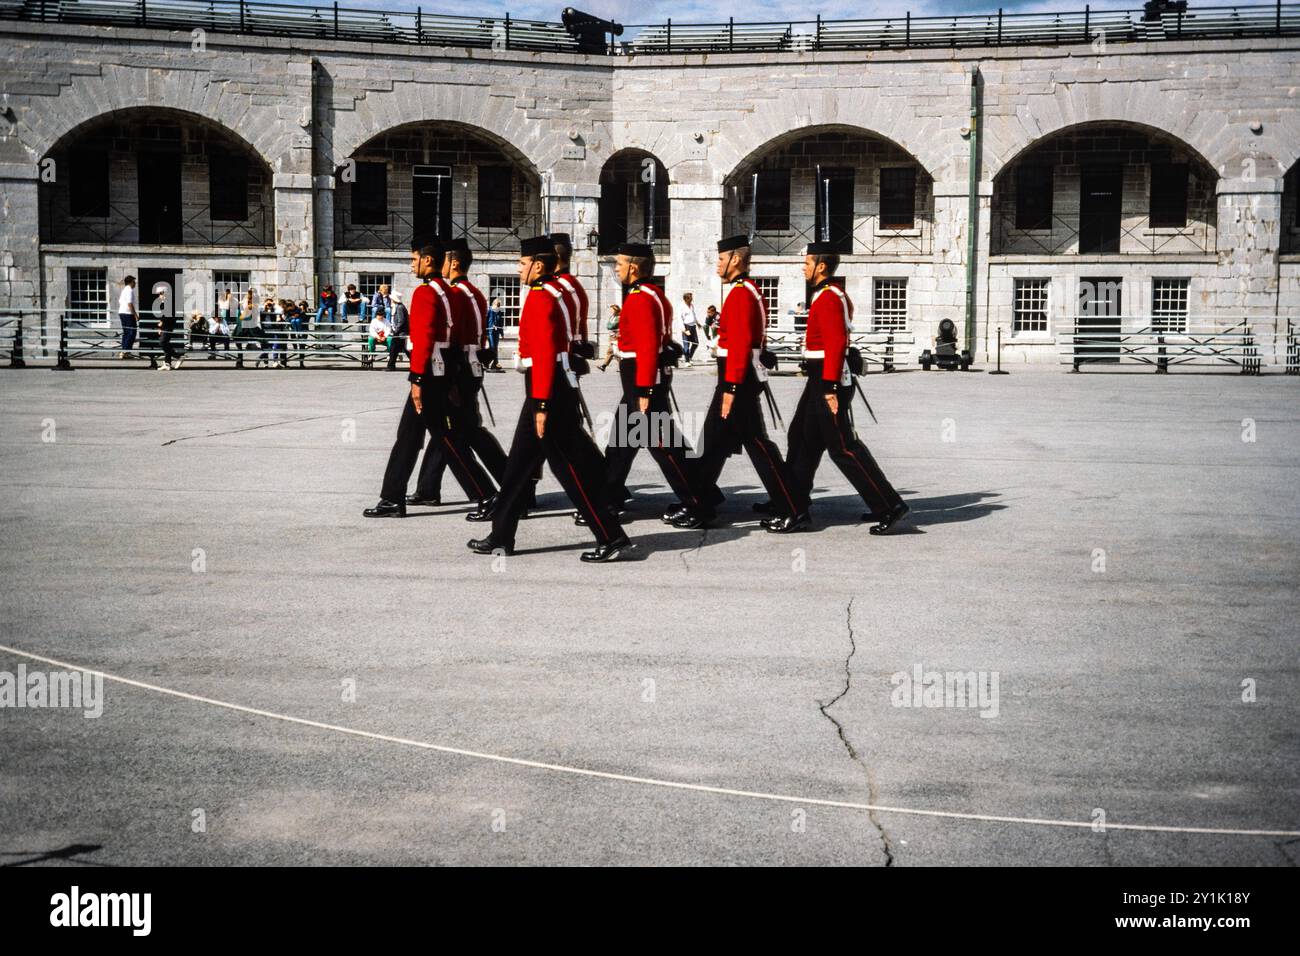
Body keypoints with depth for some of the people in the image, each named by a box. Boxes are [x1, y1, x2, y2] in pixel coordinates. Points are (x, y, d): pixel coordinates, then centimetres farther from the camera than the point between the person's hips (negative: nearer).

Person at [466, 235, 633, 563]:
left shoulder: (540, 298, -15)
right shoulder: (554, 292, 15)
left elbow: (545, 354, -22)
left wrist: (542, 406, -24)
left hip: (548, 390, -10)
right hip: (557, 385, 10)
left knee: (573, 467, -6)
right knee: (520, 462, 14)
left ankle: (612, 539, -3)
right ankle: (501, 538, 20)